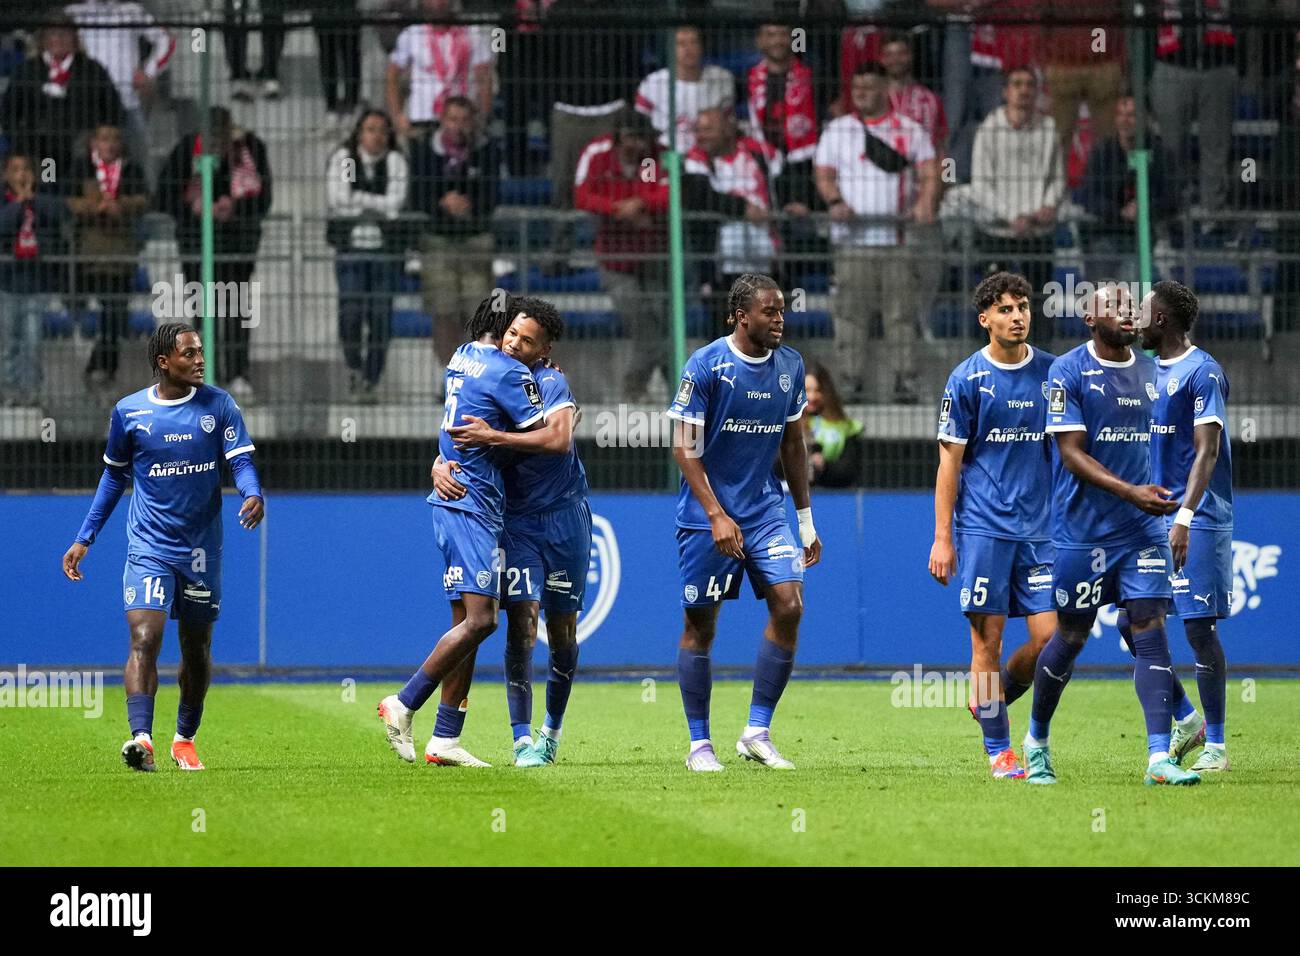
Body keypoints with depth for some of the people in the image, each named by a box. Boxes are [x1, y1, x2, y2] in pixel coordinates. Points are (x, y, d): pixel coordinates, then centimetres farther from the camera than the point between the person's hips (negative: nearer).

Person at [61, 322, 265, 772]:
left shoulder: (218, 406, -1)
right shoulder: (128, 411, -1)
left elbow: (241, 460, -6)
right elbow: (114, 475, 12)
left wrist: (253, 494, -30)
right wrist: (84, 539, 12)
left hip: (201, 548, 2)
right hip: (149, 546, -2)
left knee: (197, 648, 11)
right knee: (144, 638, -19)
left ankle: (185, 739, 30)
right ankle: (141, 738, -29)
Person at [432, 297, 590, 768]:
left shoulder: (549, 381, -11)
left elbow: (559, 439, -27)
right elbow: (458, 440, 8)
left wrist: (491, 437, -28)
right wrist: (440, 466, -15)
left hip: (563, 517, -2)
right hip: (515, 521, 2)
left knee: (562, 631, 7)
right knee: (522, 622, -11)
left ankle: (552, 732, 26)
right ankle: (523, 740, -11)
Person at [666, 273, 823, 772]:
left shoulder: (789, 366, 5)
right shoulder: (705, 366, -12)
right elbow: (684, 449, -11)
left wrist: (806, 520, 14)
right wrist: (717, 516, -19)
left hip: (766, 509, 5)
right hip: (707, 515, -4)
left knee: (788, 606, -11)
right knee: (701, 624, 1)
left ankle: (757, 732, -1)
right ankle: (699, 744, 11)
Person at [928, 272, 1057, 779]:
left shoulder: (1052, 373, 7)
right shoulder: (967, 379, -2)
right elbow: (950, 460, -1)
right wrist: (942, 538, -5)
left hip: (1039, 526, 3)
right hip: (983, 525, -3)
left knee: (1048, 637, -4)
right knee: (988, 638, -3)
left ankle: (990, 696, 22)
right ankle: (998, 749, 7)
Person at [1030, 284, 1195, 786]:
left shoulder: (1150, 371, 11)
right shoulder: (1068, 372, -8)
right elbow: (1072, 453, -15)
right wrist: (1129, 492, -25)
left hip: (1143, 530, 4)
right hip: (1083, 532, -4)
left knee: (1150, 631, -7)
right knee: (1070, 637, 6)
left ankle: (1159, 758, -12)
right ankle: (1036, 740, 28)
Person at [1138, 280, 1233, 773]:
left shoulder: (1202, 372, -11)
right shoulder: (1150, 372, 14)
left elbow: (1207, 452, -18)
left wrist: (1184, 518, -27)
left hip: (1197, 522, -8)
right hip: (1148, 519, 8)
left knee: (1200, 628, -6)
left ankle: (1215, 744, 1)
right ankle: (1186, 719, 17)